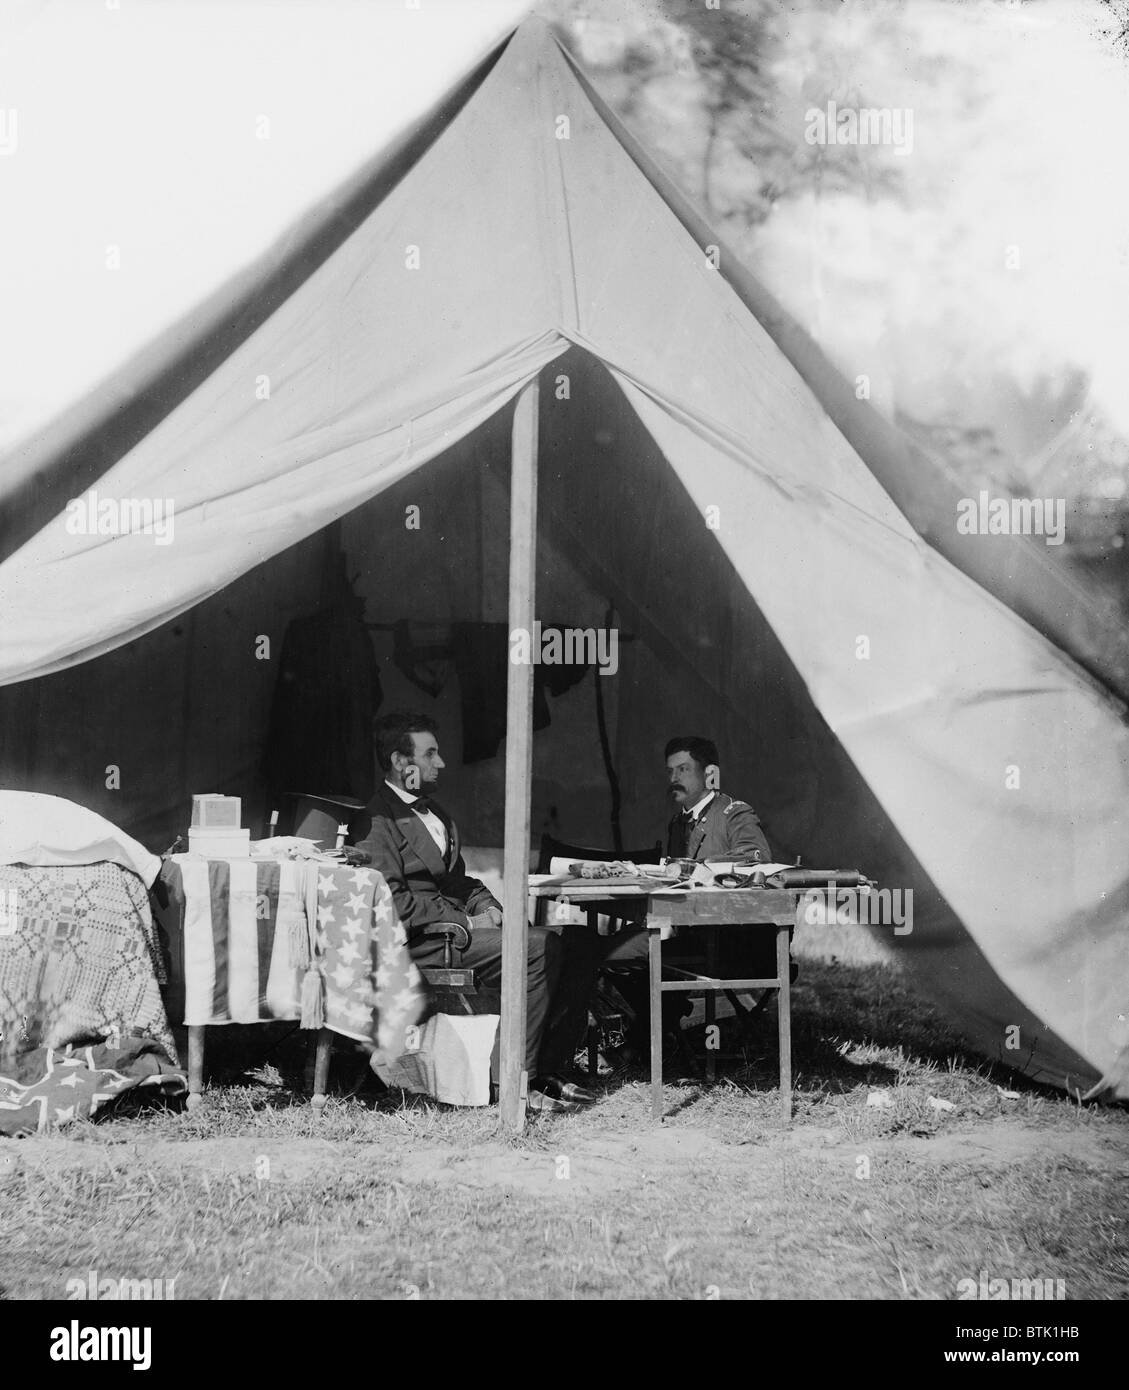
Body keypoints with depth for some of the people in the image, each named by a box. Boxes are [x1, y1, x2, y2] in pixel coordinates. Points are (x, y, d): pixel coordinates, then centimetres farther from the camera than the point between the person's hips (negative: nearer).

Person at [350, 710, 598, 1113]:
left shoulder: (431, 810, 23)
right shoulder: (376, 823, -7)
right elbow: (394, 902, -15)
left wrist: (486, 906, 5)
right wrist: (467, 923, -15)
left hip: (458, 926, 9)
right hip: (419, 943, -9)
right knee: (541, 946, -25)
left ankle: (551, 1072, -4)